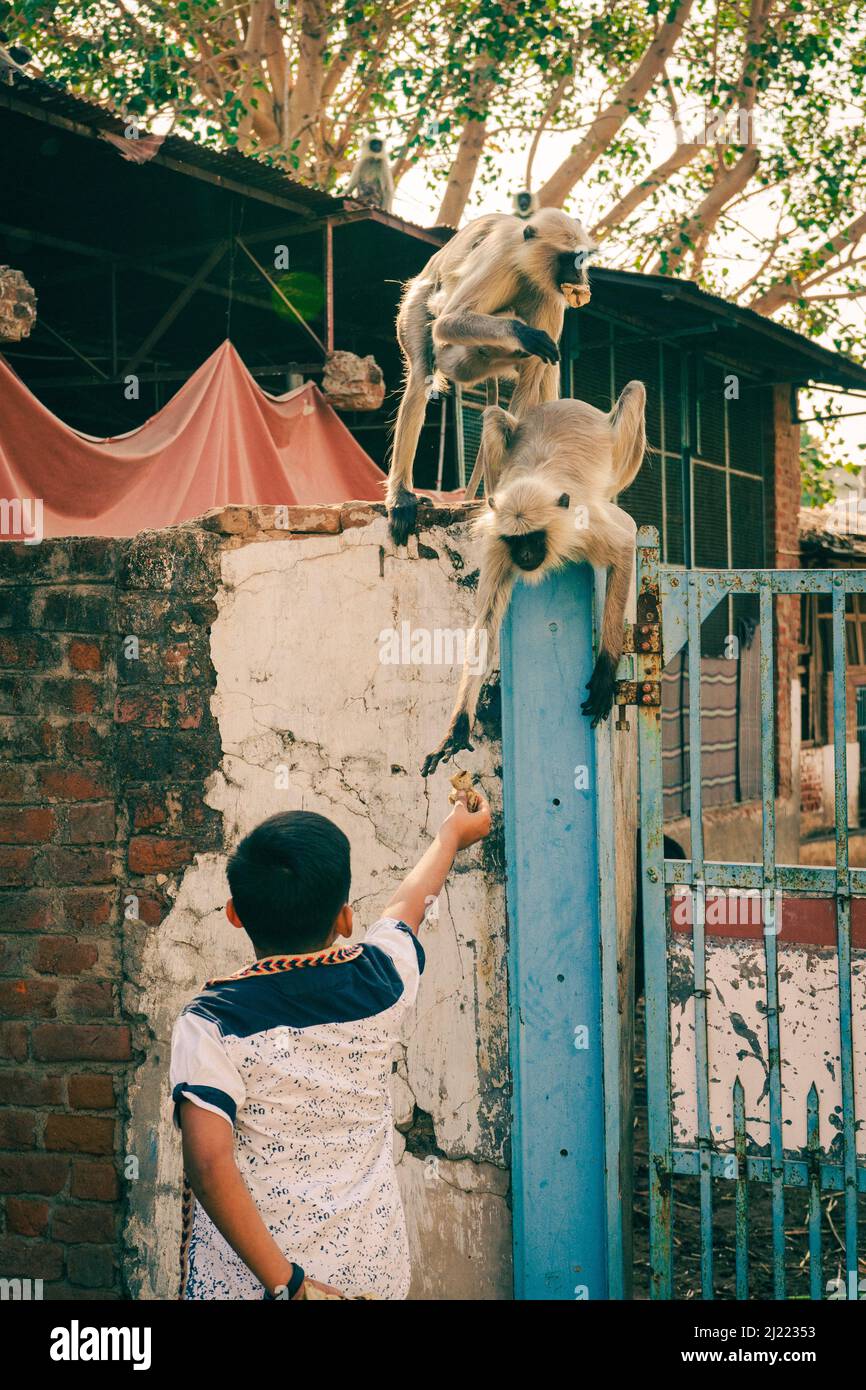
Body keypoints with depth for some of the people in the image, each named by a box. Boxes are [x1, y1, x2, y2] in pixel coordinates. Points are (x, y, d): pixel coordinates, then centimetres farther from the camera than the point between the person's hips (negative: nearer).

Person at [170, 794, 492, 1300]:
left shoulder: (210, 1024, -14)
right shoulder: (381, 982, -5)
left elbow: (209, 1166, -23)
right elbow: (410, 904, 16)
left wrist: (286, 1282, -18)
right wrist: (453, 834, 35)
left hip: (246, 1278, -3)